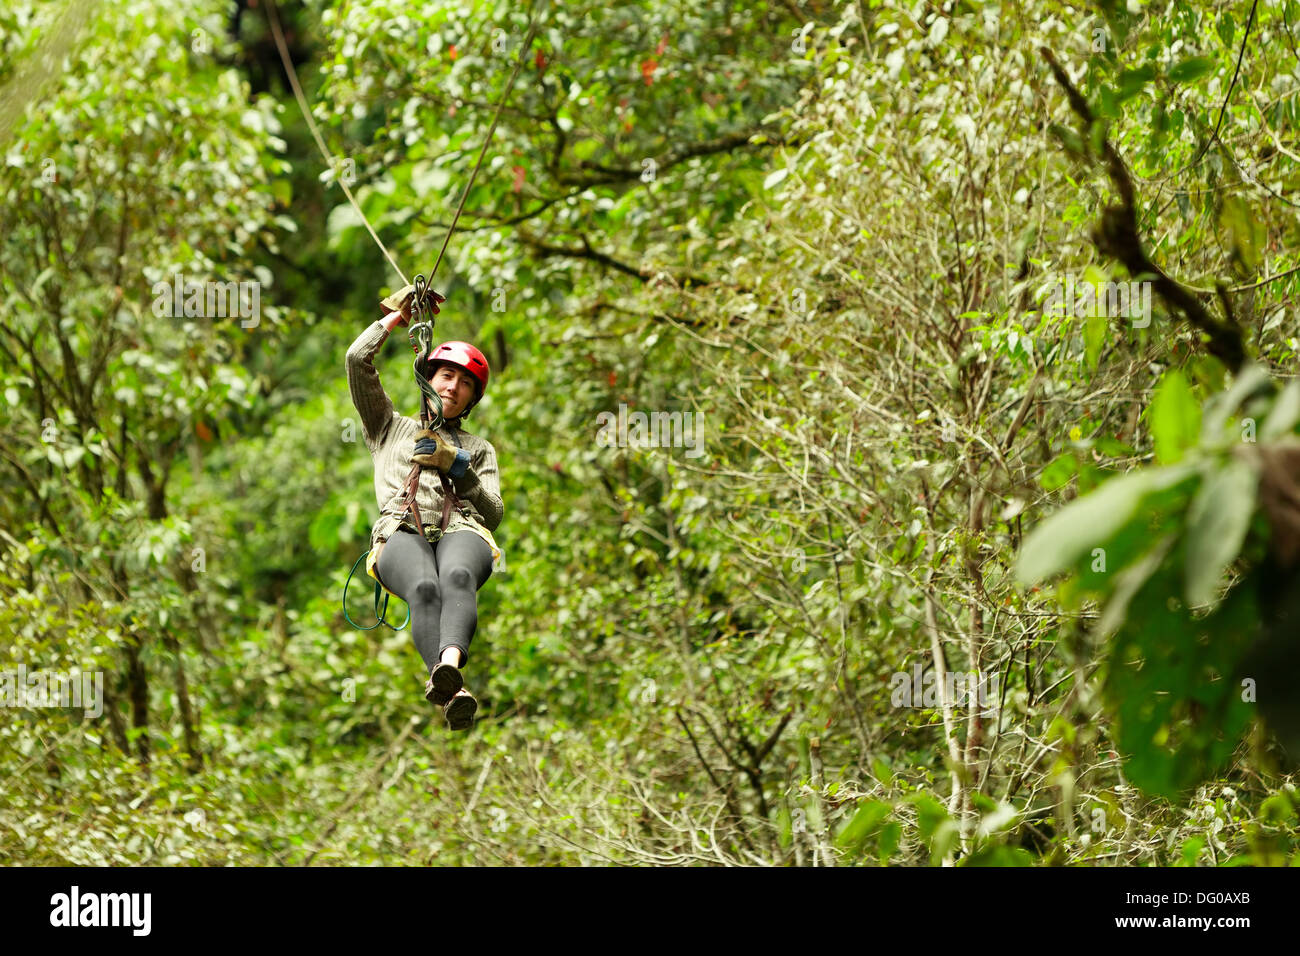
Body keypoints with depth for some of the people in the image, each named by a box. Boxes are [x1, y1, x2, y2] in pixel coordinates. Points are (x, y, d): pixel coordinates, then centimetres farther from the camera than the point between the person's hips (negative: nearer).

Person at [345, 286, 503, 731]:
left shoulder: (479, 448, 35)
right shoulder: (391, 427, 34)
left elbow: (493, 512, 20)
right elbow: (358, 360, 23)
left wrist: (457, 466, 7)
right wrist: (396, 314, 33)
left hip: (462, 530, 1)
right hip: (402, 531, -1)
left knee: (457, 576, -40)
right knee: (424, 587, -40)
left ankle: (447, 666, -69)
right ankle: (453, 694, -63)